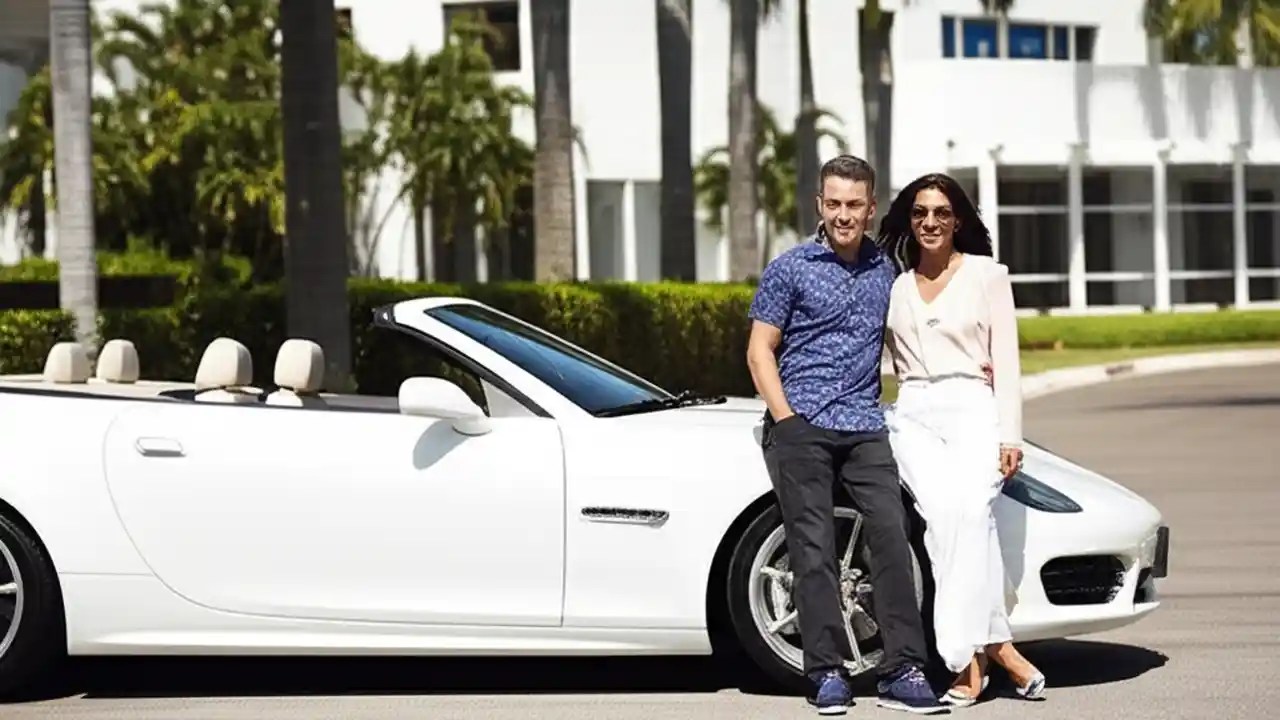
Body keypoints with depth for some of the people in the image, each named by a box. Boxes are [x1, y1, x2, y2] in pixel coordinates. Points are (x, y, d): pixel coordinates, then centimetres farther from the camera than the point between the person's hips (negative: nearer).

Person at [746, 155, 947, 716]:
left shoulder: (887, 270, 15)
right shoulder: (790, 269, 4)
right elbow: (760, 350, 2)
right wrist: (786, 420, -8)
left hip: (865, 426, 3)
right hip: (802, 425, -2)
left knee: (892, 537, -10)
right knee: (813, 549, -4)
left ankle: (903, 672, -9)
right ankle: (828, 673, 0)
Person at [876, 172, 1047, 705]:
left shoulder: (987, 275, 10)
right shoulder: (893, 284, 16)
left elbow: (1006, 361, 6)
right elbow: (879, 354, 24)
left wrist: (1009, 437, -2)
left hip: (973, 411, -2)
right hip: (914, 416, 2)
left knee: (968, 511, -27)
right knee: (946, 511, -24)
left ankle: (967, 656, -29)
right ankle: (997, 647, -23)